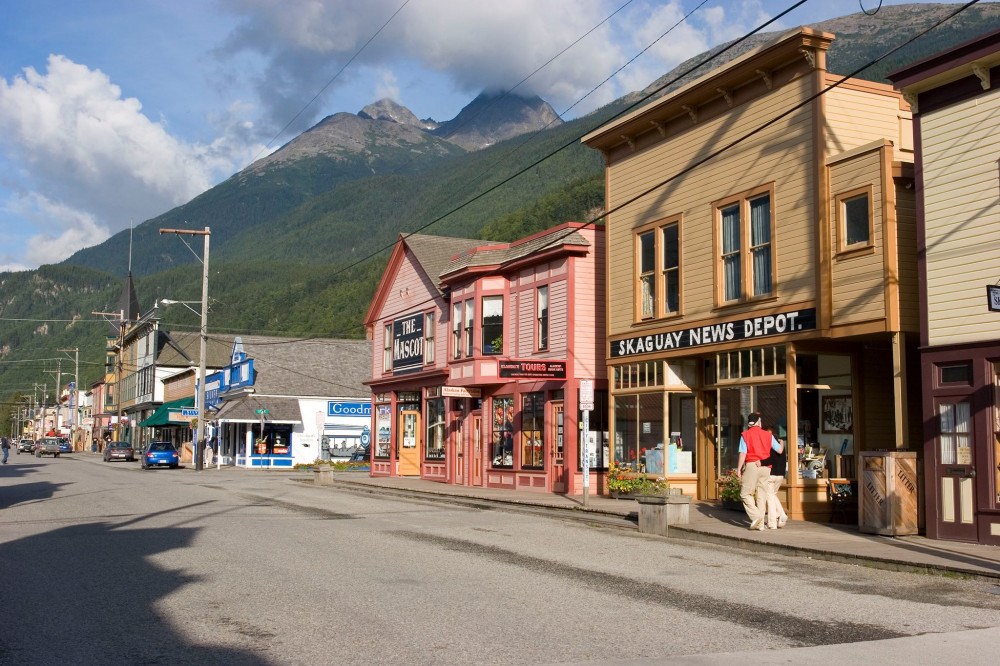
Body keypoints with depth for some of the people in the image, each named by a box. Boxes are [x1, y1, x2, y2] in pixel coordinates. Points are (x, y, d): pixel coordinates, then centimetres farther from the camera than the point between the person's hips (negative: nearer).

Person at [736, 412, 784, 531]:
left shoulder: (745, 435, -1)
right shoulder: (768, 435, 8)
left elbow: (743, 453, -8)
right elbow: (779, 450, 11)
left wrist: (739, 469, -3)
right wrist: (782, 444, 33)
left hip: (751, 466, -4)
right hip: (765, 467, 4)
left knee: (745, 494, 3)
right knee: (762, 495, 7)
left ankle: (755, 516, -15)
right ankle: (760, 523, 7)